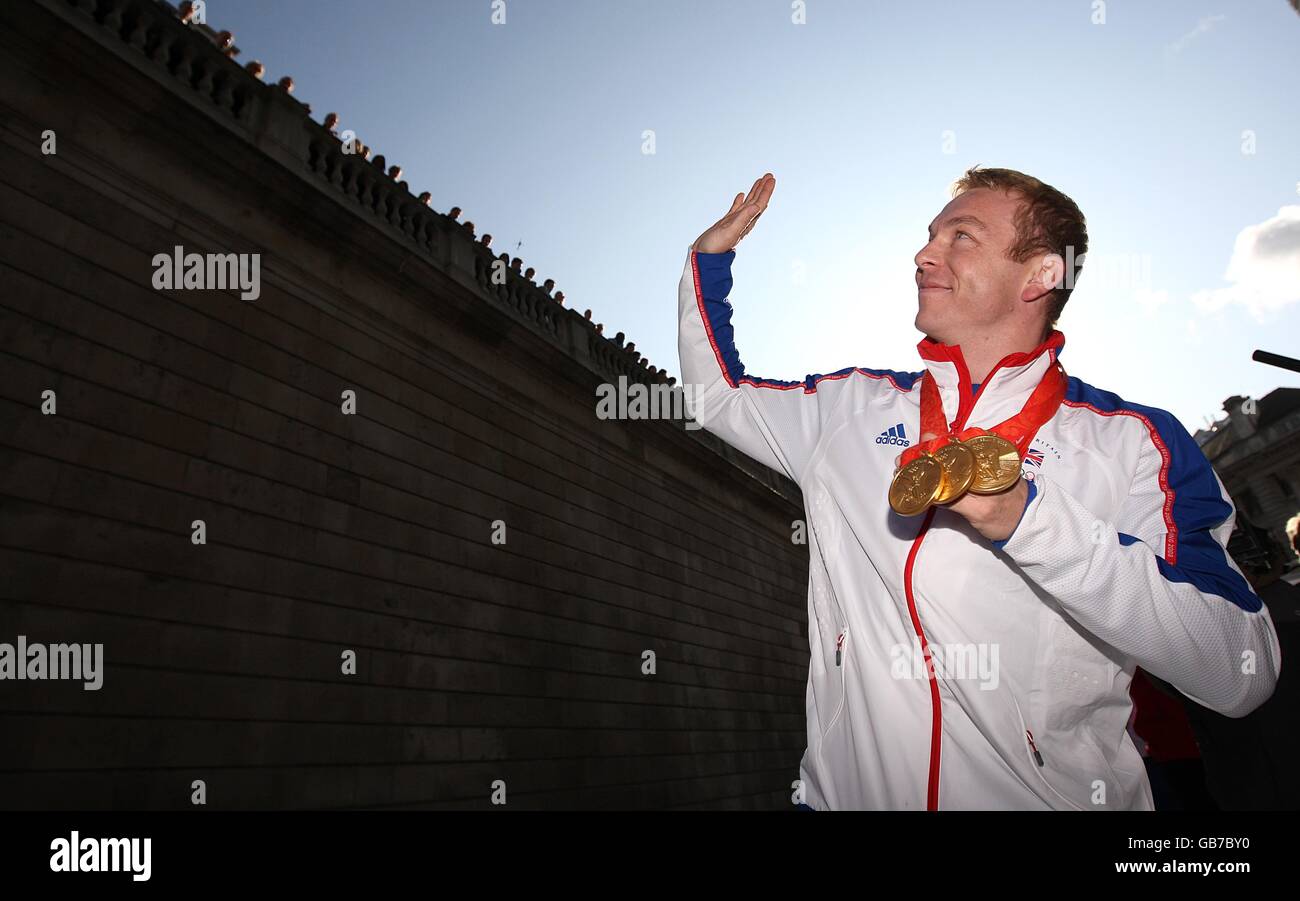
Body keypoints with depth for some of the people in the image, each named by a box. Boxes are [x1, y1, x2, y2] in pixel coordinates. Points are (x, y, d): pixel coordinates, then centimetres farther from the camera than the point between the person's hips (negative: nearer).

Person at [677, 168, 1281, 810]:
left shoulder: (1138, 442, -3)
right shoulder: (850, 407, 7)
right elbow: (716, 392, 20)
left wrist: (1030, 520, -21)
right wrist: (711, 254, 13)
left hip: (1055, 793, -1)